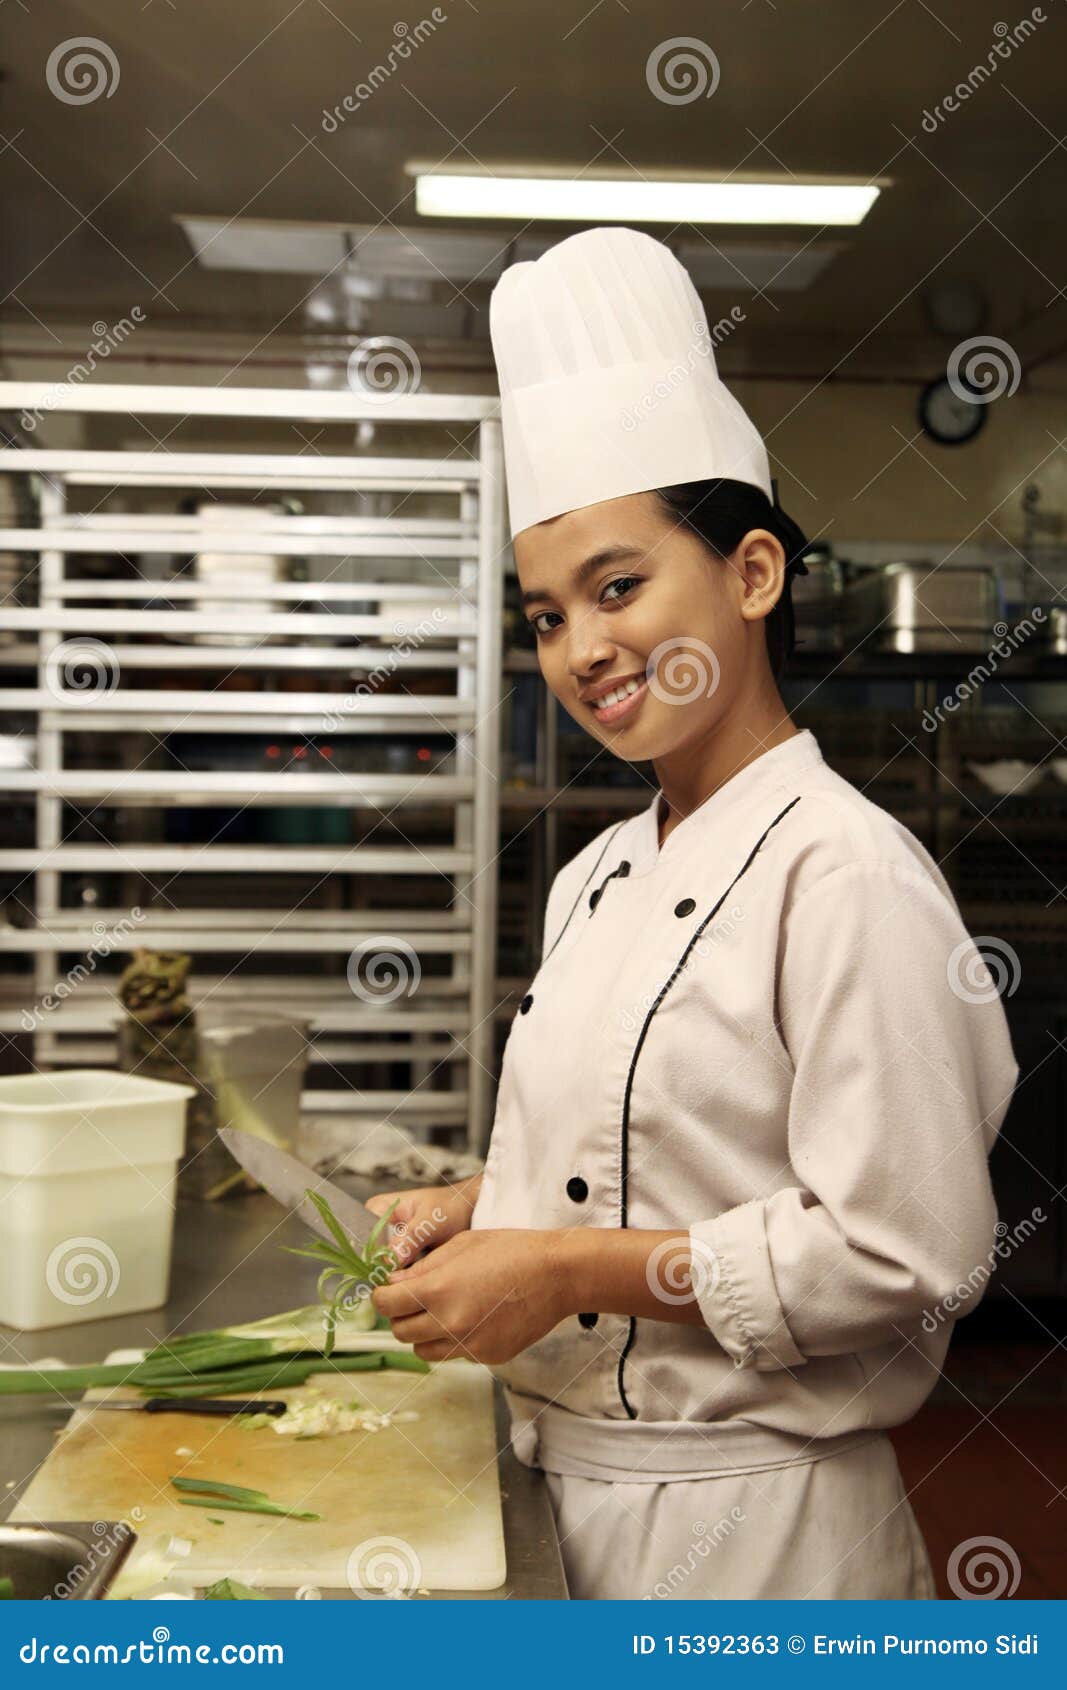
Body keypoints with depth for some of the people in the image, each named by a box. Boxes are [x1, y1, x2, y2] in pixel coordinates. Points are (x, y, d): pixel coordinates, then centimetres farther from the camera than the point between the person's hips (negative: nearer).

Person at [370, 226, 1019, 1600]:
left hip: (745, 1524, -7)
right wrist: (474, 1209, 0)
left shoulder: (846, 873, -20)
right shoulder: (596, 878, 5)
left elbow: (899, 1254, -23)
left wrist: (572, 1268, -22)